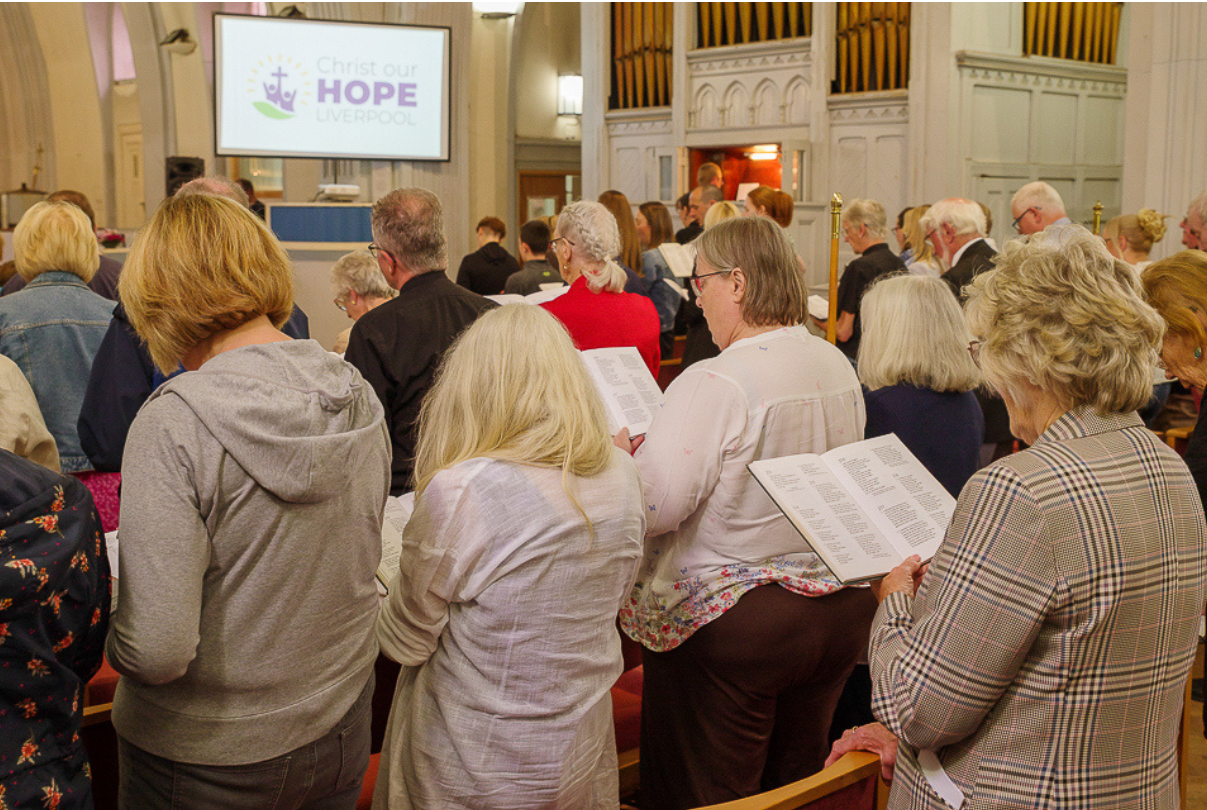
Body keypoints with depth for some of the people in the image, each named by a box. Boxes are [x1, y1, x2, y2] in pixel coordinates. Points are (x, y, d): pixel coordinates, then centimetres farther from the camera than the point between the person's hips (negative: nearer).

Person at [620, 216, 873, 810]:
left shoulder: (715, 383, -22)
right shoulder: (839, 367, 3)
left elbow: (657, 505, -25)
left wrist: (620, 454, -3)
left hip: (729, 623, -7)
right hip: (838, 615, 8)